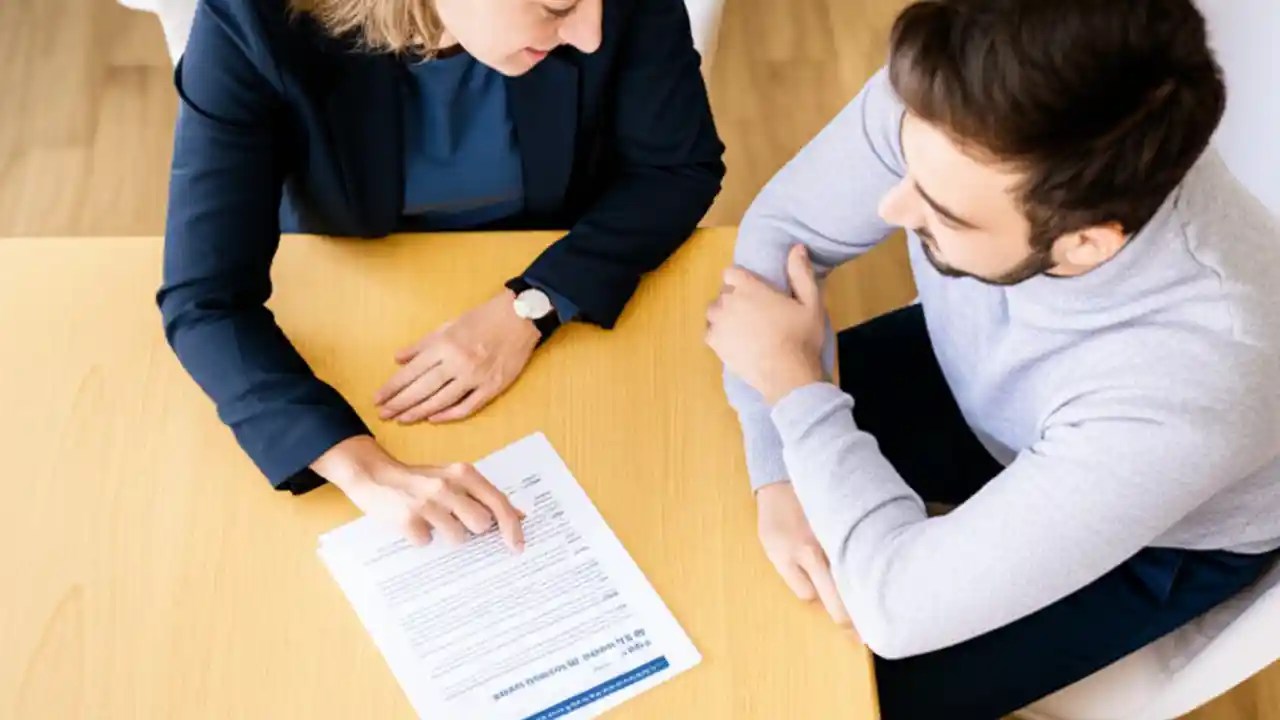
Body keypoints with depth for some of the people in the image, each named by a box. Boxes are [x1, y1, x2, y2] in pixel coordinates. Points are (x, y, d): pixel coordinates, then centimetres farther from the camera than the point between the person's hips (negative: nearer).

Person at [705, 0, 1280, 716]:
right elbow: (782, 229, -18)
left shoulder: (1188, 386, -45)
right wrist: (781, 477, -28)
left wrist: (793, 379, -27)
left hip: (1153, 537, -4)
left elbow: (898, 604, -38)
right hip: (977, 377, 4)